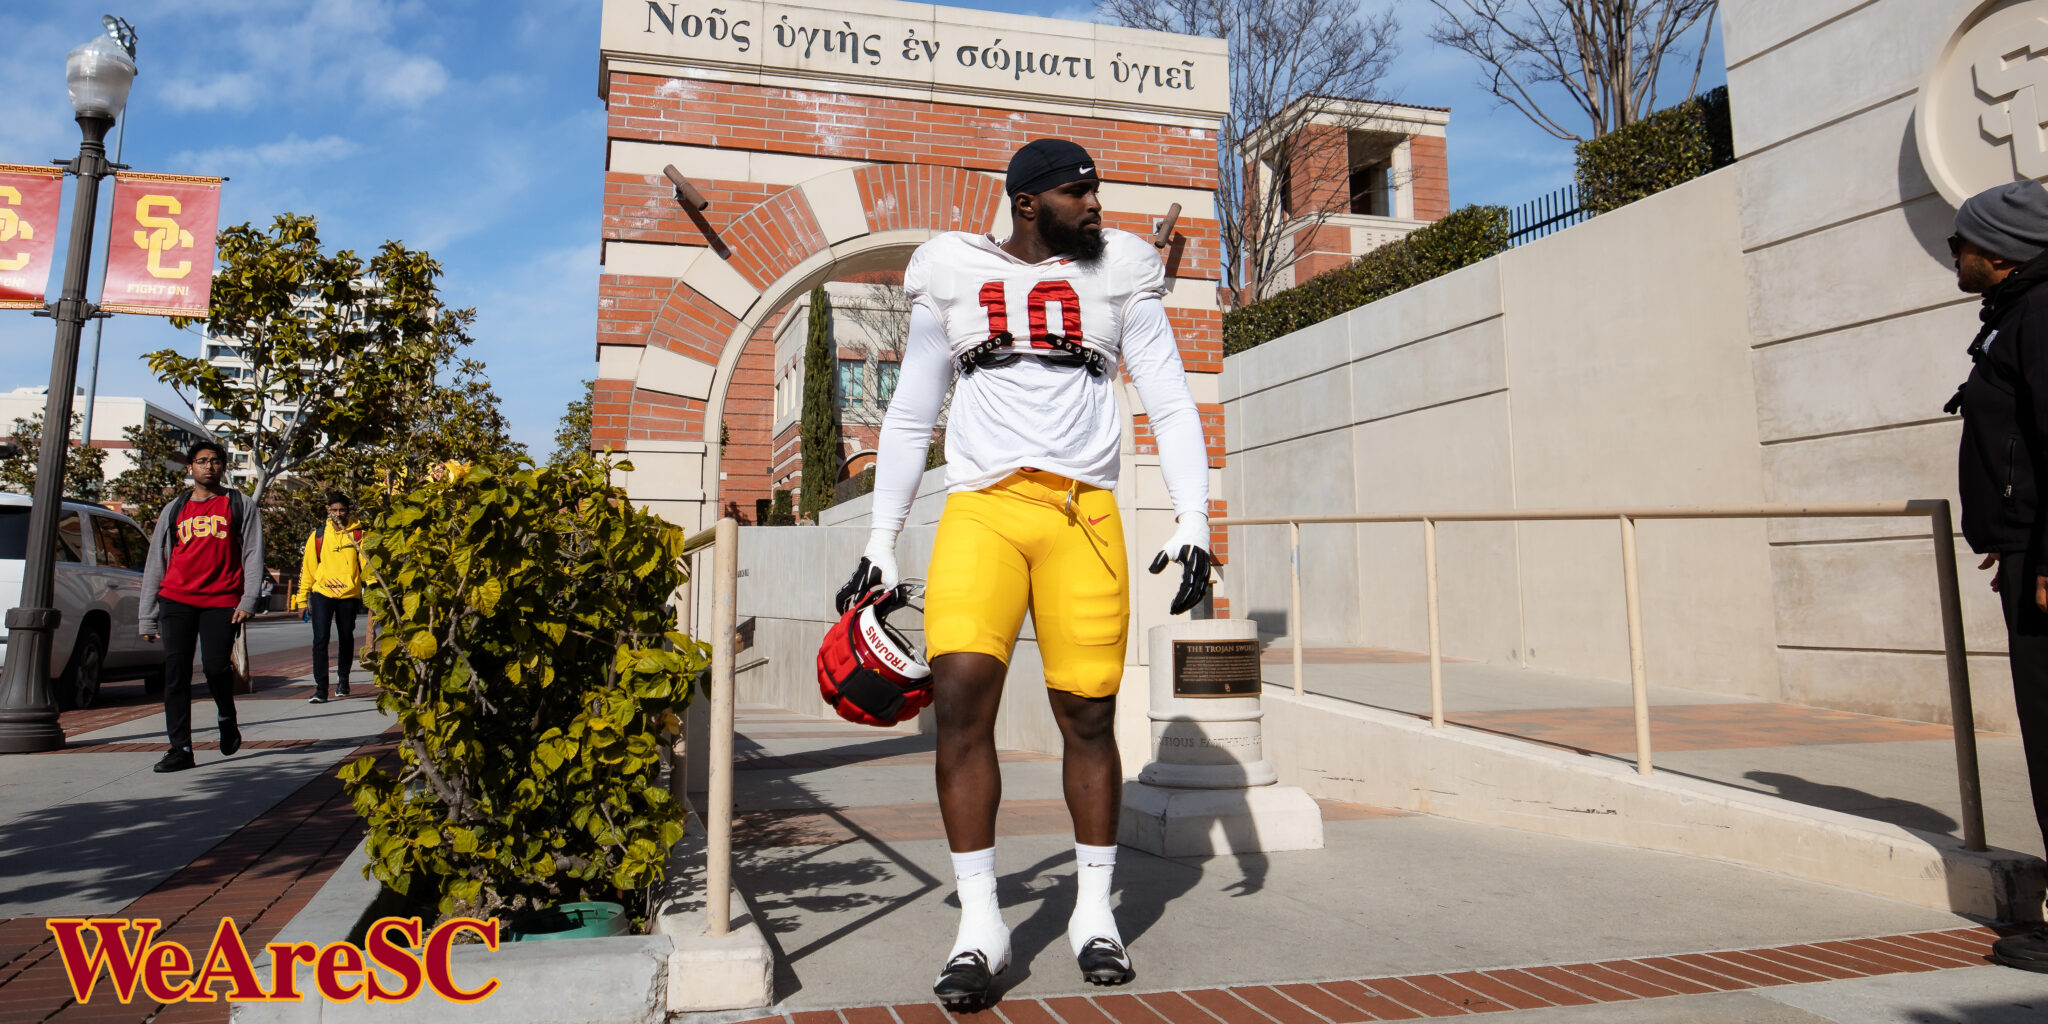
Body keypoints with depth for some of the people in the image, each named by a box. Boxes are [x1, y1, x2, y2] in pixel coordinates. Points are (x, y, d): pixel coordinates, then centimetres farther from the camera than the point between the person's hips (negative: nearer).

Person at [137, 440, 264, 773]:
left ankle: (227, 719, 19)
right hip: (177, 599, 3)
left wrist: (248, 601, -8)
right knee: (175, 670, -4)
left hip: (222, 601, -2)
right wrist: (147, 617, 11)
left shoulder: (240, 505, 10)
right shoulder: (174, 509, 16)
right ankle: (180, 749, 0)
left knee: (216, 666, -11)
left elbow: (253, 555, 4)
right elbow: (155, 563, 16)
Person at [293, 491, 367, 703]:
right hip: (322, 593, 0)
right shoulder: (318, 536, 5)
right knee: (320, 640, -8)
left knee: (347, 639, 11)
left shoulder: (358, 534, 1)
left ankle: (343, 679, 32)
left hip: (349, 594, 0)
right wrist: (302, 598, 7)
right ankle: (321, 688, -5)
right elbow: (307, 567, 9)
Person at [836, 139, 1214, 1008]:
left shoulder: (1118, 271, 11)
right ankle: (979, 922, 0)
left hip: (1083, 513, 0)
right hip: (981, 507, 0)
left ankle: (1094, 912, 20)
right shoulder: (954, 273, 11)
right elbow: (910, 415, 16)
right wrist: (881, 542, 12)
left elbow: (1170, 405, 9)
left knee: (1088, 714, 1)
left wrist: (1193, 521, -2)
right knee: (960, 697, -14)